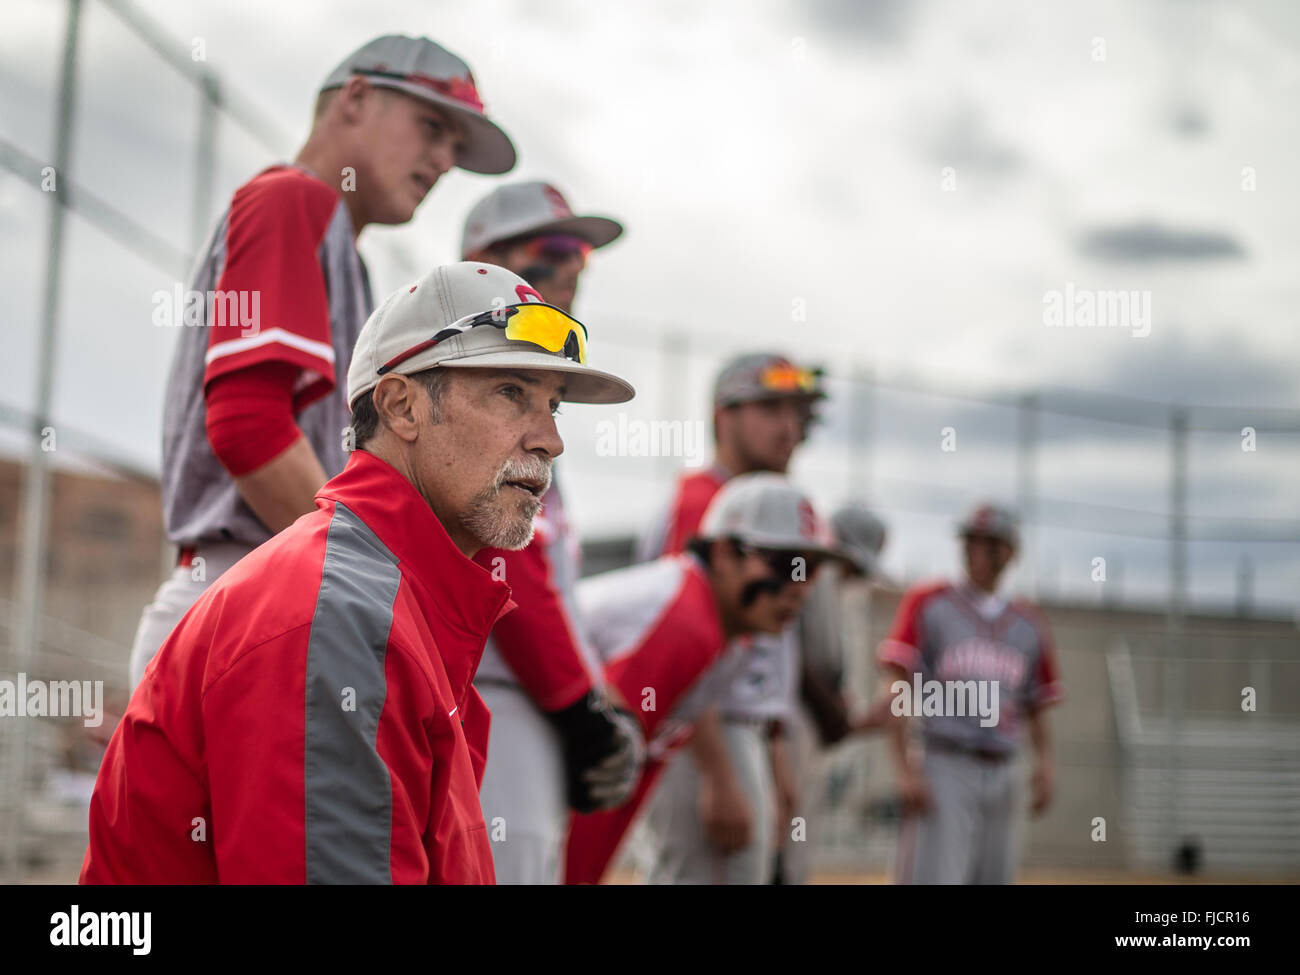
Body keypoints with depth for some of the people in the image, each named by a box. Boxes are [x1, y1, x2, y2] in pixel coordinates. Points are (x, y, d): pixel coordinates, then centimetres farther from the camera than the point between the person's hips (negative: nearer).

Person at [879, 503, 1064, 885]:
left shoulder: (1029, 624, 16)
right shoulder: (927, 603, 3)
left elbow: (1037, 706, 20)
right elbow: (897, 691, -3)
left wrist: (1044, 762, 1)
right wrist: (904, 770, -13)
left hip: (1002, 778, 5)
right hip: (943, 771, -5)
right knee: (934, 877, -14)